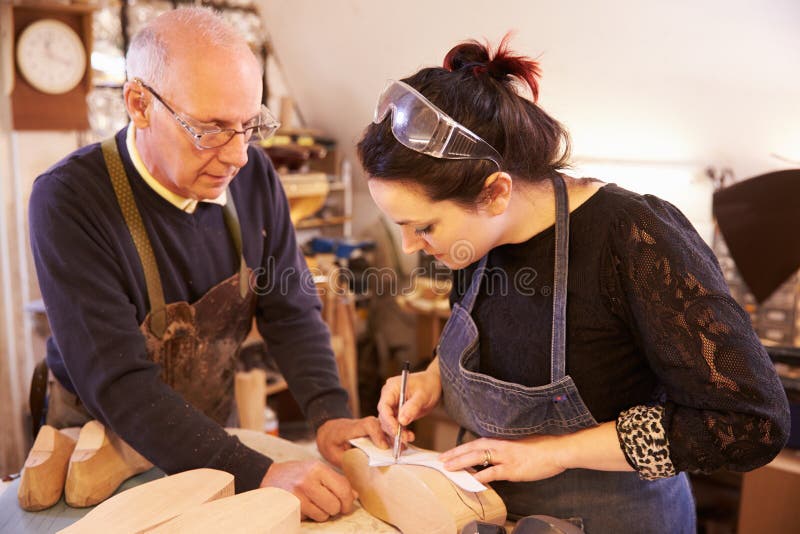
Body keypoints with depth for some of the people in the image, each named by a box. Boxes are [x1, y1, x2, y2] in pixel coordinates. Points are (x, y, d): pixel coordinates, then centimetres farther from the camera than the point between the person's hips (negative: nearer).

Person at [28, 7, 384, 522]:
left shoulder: (254, 176, -9)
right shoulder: (69, 199, -24)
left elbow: (292, 309, -5)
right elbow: (117, 382, -28)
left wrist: (331, 416, -20)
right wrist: (259, 474, -37)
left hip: (216, 430, 5)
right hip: (104, 442, -4)